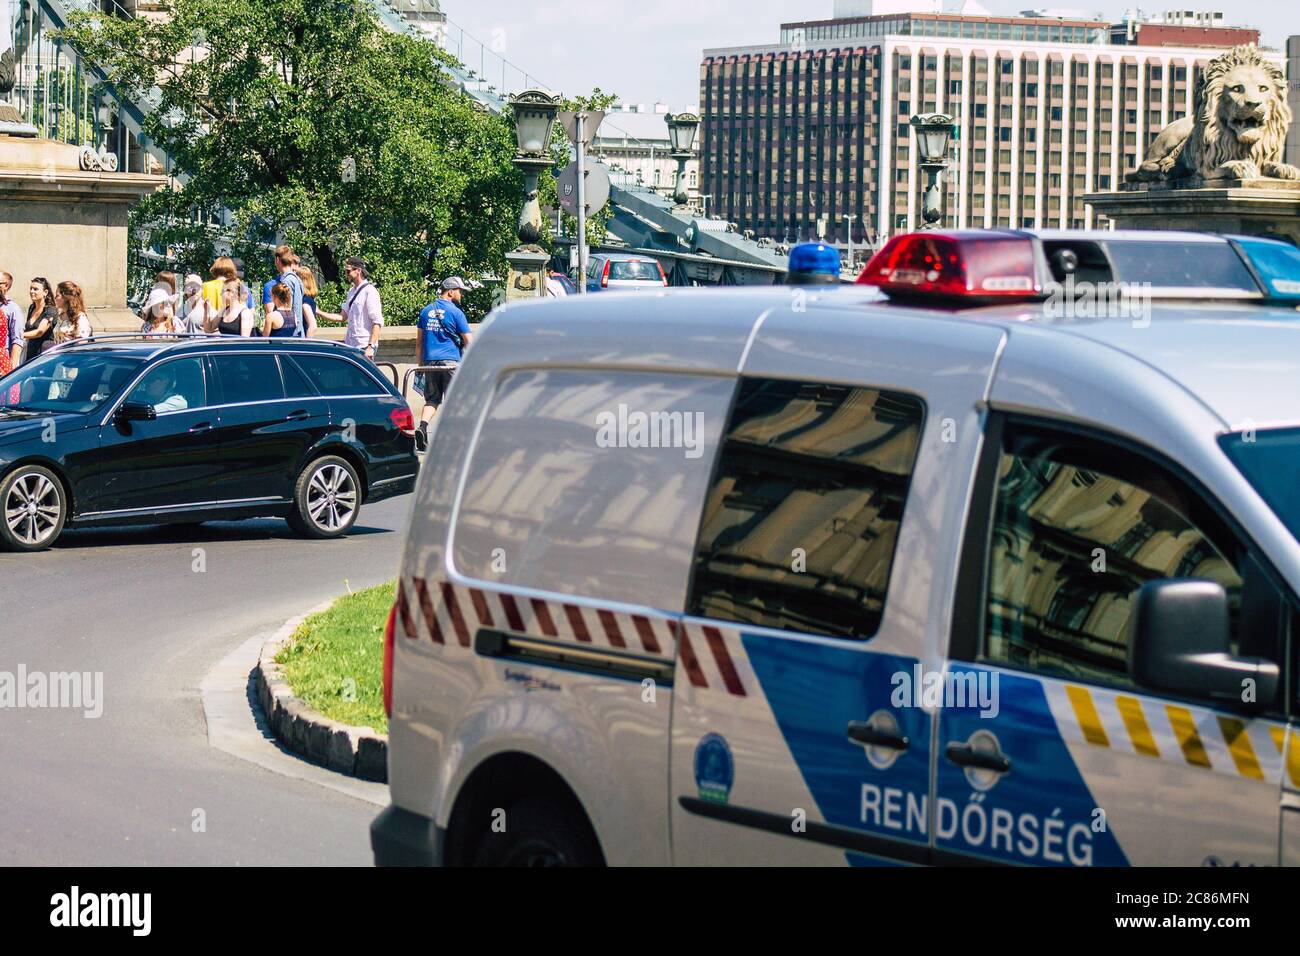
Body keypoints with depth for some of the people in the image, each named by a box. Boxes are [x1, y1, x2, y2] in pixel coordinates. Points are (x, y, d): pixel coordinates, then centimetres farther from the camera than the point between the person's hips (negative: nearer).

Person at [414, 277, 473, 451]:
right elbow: (468, 341, -6)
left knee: (432, 399, 9)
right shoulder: (455, 312, -6)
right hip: (451, 361, -5)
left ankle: (422, 426, -14)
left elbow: (420, 340, 14)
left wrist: (420, 364, 19)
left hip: (430, 362, 5)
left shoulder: (425, 311, 11)